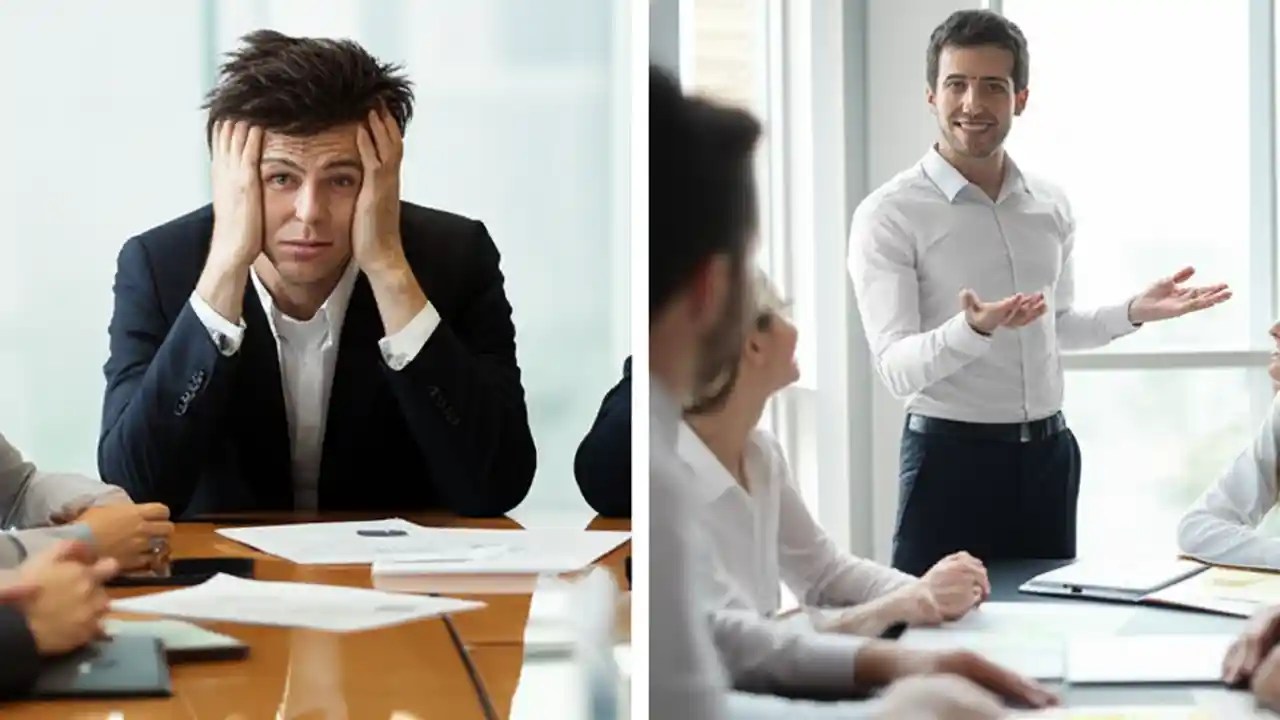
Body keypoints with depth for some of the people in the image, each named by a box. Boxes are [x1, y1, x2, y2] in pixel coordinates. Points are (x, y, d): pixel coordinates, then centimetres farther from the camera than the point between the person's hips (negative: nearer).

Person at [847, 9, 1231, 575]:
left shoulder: (1051, 208, 7)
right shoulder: (889, 215, -11)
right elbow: (896, 368, -18)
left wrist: (1135, 311, 6)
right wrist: (973, 328, -34)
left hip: (1048, 453, 6)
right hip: (950, 457, -5)